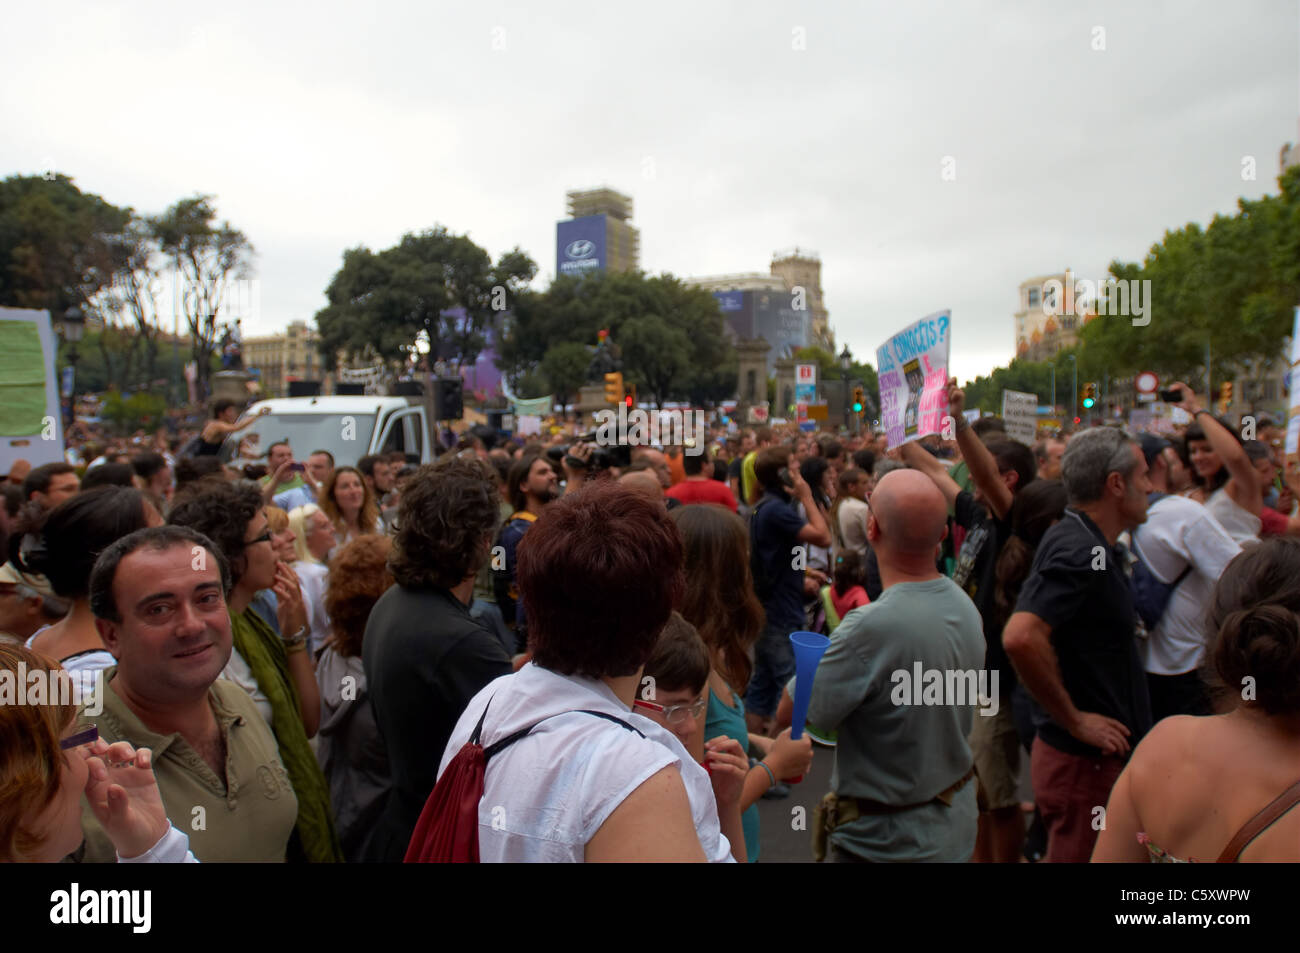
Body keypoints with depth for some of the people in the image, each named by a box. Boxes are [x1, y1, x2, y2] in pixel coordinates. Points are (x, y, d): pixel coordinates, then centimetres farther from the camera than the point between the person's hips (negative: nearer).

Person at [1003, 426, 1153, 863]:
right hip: (1085, 759, -9)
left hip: (1098, 754, 9)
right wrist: (1073, 720, -23)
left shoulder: (1093, 546, 9)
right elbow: (1021, 637, -35)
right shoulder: (1081, 552, -23)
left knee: (1063, 851, 22)